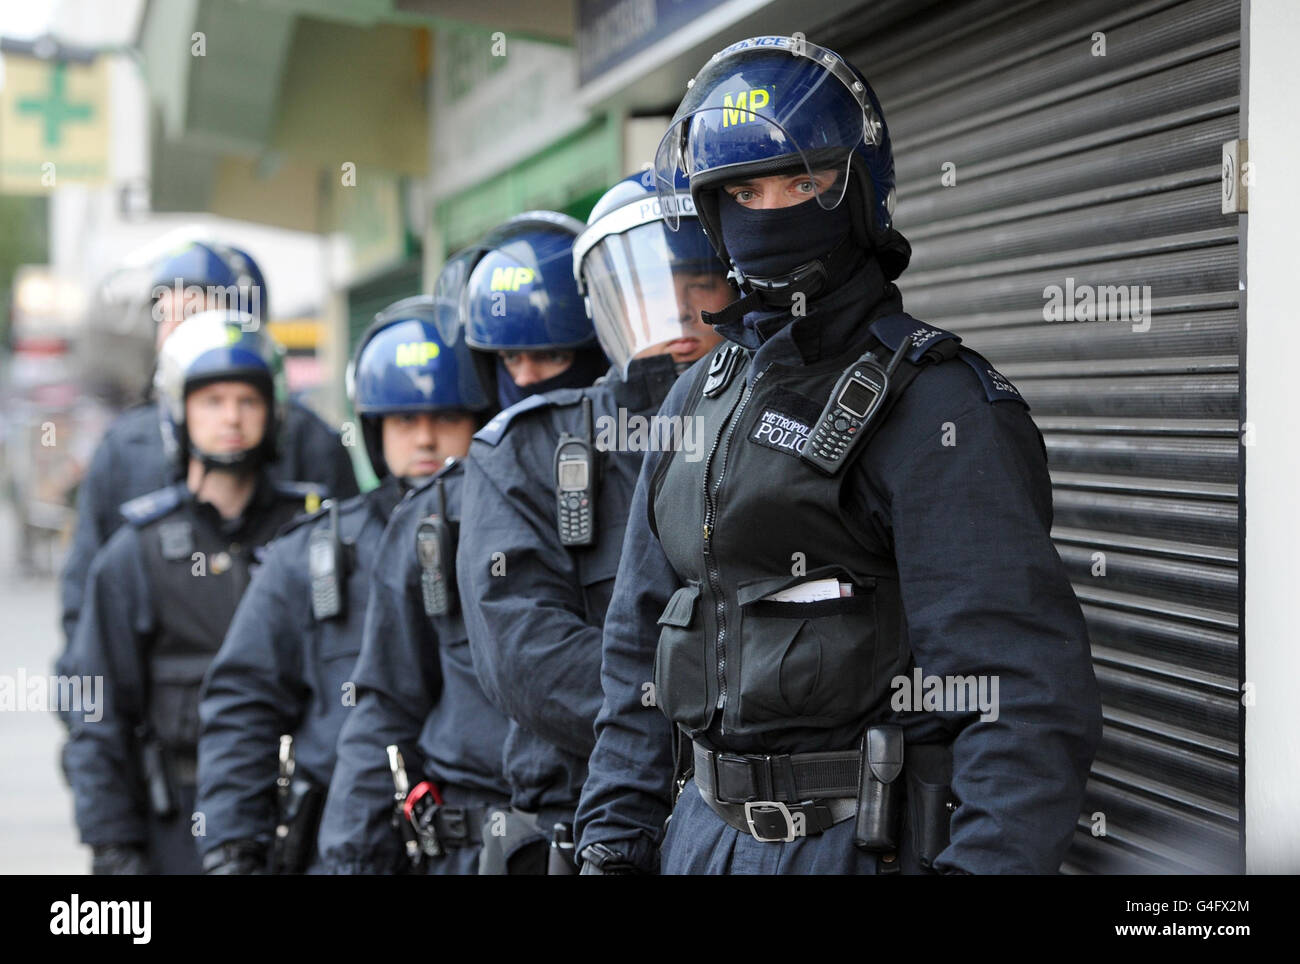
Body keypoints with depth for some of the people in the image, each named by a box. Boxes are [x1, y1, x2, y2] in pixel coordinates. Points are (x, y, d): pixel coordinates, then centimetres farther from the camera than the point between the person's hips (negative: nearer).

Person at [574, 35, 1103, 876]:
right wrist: (614, 841, 11)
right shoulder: (700, 400, 11)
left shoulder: (940, 405, -12)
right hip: (701, 836, 7)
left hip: (866, 842, -7)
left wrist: (984, 861, -29)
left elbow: (1029, 688, -20)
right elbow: (642, 645, 16)